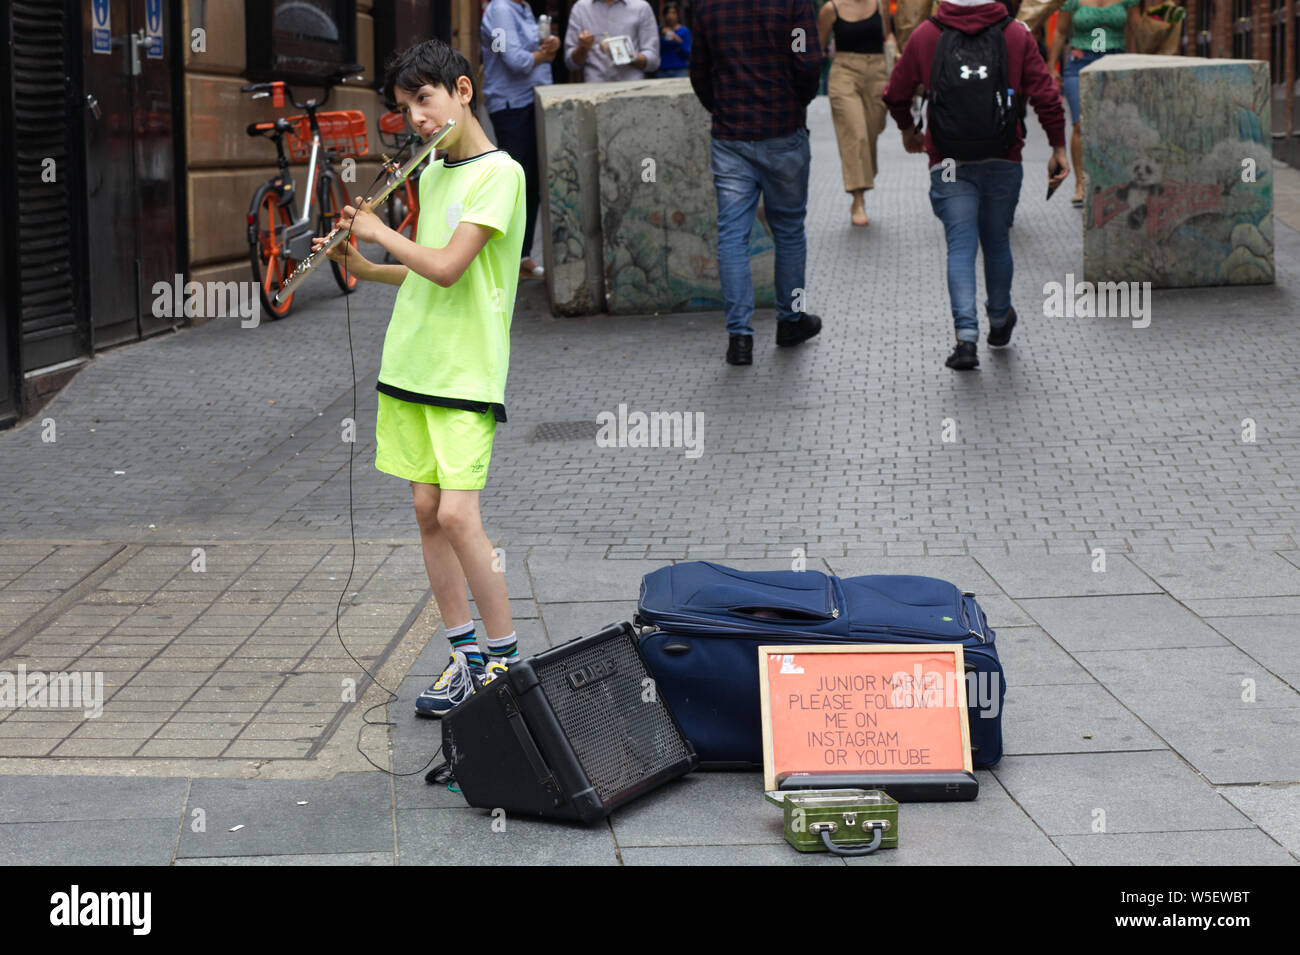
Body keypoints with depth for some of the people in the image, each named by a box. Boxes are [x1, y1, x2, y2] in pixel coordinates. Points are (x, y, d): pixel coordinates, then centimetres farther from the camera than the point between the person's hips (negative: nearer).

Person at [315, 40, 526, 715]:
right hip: (411, 363, 8)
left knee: (456, 514, -13)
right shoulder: (432, 171, 14)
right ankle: (465, 656, 14)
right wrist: (363, 267, 10)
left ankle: (506, 656, 0)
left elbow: (447, 267, -20)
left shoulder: (498, 173, -12)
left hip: (466, 374, -8)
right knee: (426, 511, 6)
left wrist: (379, 230, -7)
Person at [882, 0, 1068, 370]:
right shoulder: (1017, 35, -1)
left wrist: (907, 129, 27)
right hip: (1003, 161, 1)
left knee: (961, 248, -3)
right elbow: (1046, 96, -5)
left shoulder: (925, 36, 0)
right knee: (997, 243, 17)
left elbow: (895, 93, 8)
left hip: (950, 163, -1)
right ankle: (999, 322, 35)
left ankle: (966, 336, -18)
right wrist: (1058, 148, 3)